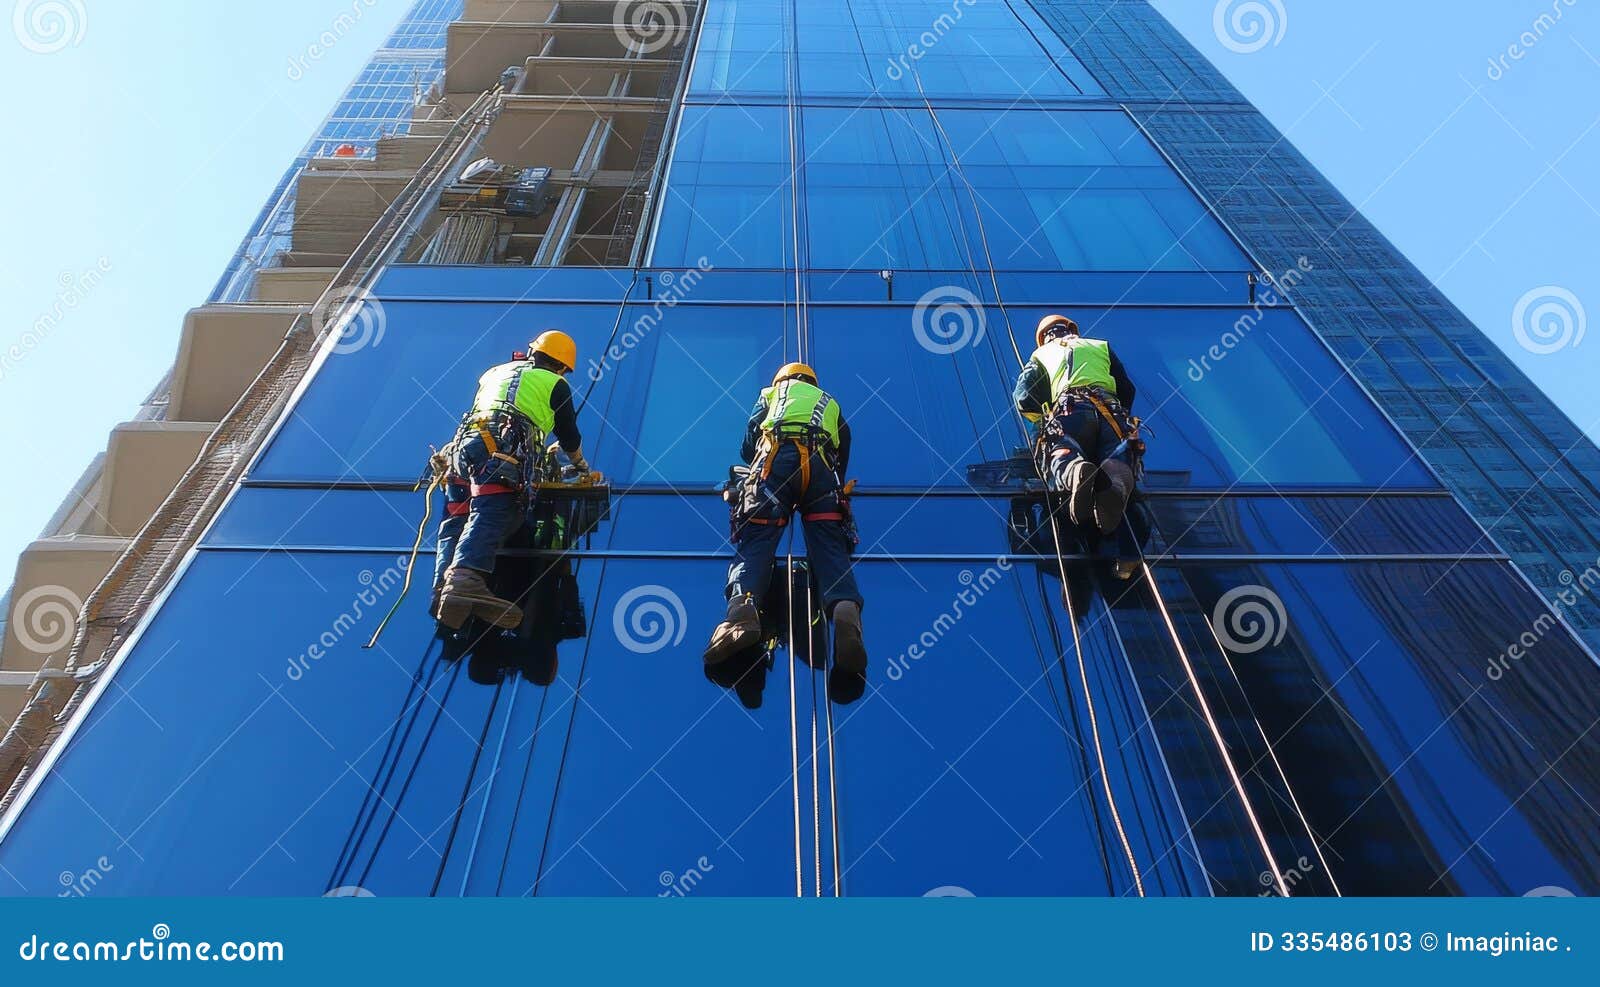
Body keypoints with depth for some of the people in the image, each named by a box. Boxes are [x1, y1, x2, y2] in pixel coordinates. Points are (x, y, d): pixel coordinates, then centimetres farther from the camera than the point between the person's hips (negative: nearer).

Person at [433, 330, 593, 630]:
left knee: (456, 522, 2)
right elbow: (569, 435, 25)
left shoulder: (494, 373, 36)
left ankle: (445, 589, -20)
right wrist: (579, 463, 45)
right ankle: (465, 580, -48)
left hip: (462, 446, 6)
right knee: (489, 517, -25)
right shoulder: (555, 384, 22)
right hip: (501, 454, -6)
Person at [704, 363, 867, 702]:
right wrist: (829, 490, 49)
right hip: (821, 466, 1)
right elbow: (843, 458, 34)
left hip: (776, 459, -1)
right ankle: (846, 609, -39)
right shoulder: (830, 404, 40)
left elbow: (747, 448, 31)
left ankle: (743, 609, -41)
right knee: (830, 547, -9)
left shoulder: (771, 393, 36)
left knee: (755, 542, -13)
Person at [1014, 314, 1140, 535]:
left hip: (1069, 410, -2)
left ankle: (1077, 472, -60)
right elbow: (1128, 390, 34)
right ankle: (1116, 487, -53)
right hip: (1110, 409, 2)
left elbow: (1023, 397, 16)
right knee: (1119, 460, -16)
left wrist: (1044, 419, 29)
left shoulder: (1040, 355, 33)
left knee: (1061, 459, -22)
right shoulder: (1101, 346, 39)